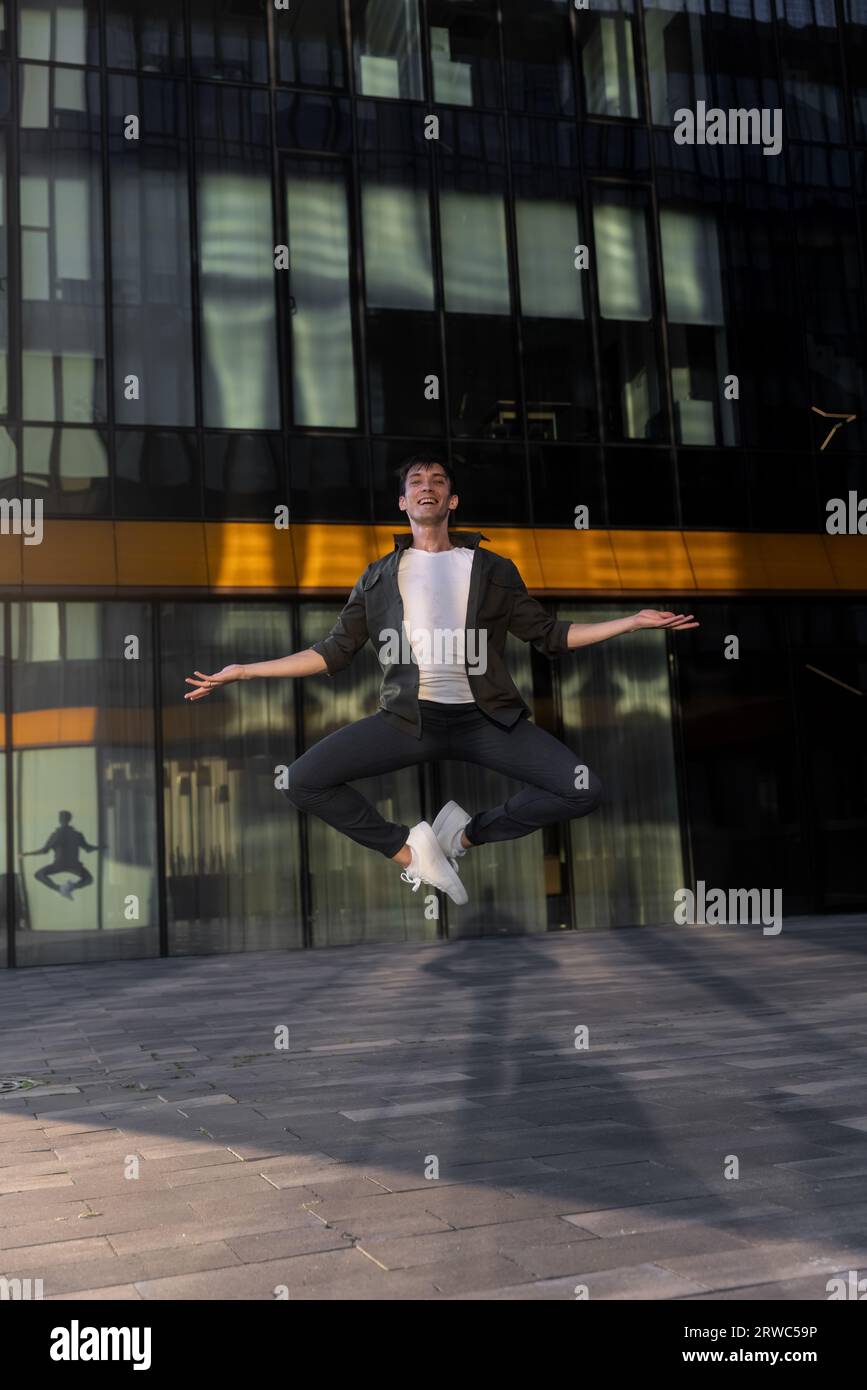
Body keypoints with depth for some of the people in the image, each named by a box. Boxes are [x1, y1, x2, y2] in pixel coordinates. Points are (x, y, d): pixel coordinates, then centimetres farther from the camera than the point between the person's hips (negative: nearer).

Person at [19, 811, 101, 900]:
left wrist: (27, 854, -1)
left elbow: (44, 850, -10)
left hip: (59, 865, -2)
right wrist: (98, 847, 22)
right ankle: (72, 887, -10)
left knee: (38, 875, 13)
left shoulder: (55, 835, -11)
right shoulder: (77, 834, -3)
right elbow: (88, 848, 3)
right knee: (88, 879, 24)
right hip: (74, 865, 2)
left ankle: (60, 889, -9)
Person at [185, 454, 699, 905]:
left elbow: (550, 634, 16)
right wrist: (241, 671, 9)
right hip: (409, 718, 0)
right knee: (304, 781, -18)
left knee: (584, 790, -18)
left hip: (483, 717, 0)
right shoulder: (379, 577, 15)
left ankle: (468, 833, 2)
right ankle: (406, 851, 0)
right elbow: (333, 652, 14)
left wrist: (633, 621, 9)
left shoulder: (493, 569, 15)